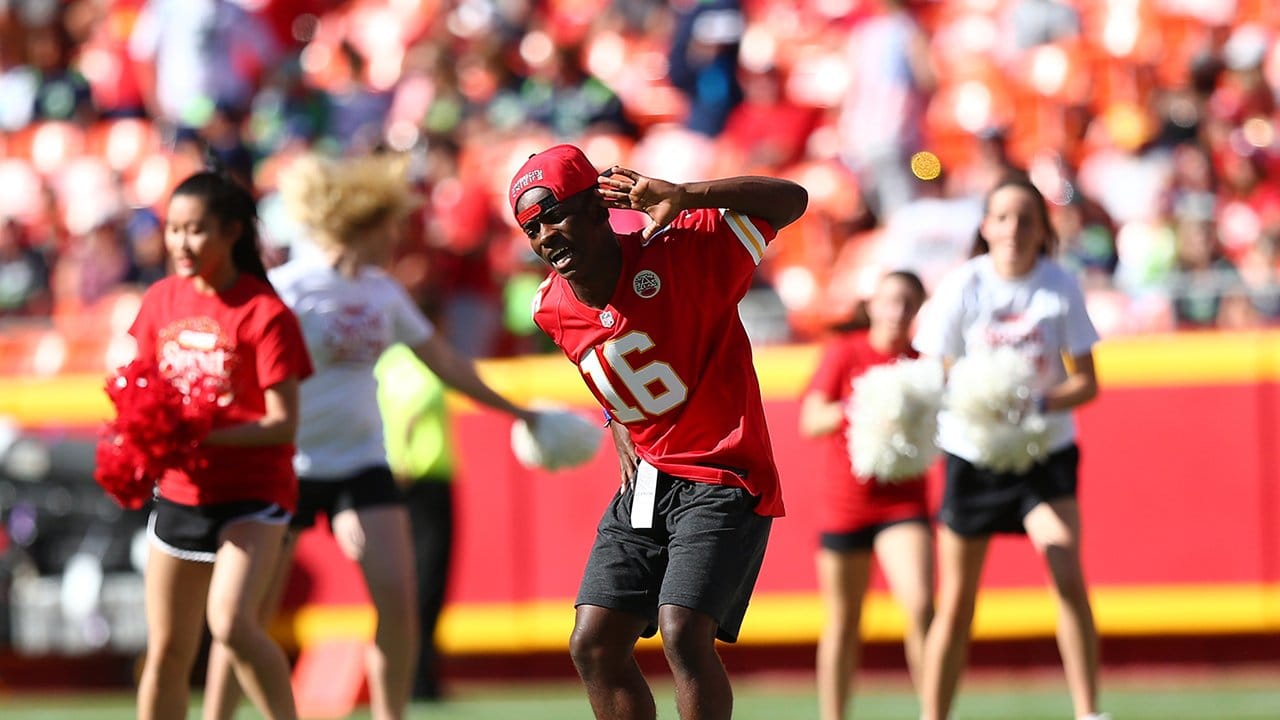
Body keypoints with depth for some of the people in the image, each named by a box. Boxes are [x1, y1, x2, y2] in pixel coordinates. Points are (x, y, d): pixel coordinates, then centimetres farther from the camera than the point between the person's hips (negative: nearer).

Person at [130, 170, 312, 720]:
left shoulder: (264, 314, -13)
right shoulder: (162, 300, 4)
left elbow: (283, 425, -16)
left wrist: (199, 437, -27)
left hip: (252, 491, -6)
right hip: (179, 492, 6)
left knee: (230, 624, -26)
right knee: (167, 652, 7)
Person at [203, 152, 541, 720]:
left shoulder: (385, 294, 7)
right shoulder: (288, 289, -12)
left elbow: (446, 363, 17)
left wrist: (516, 412, 21)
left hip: (361, 461, 5)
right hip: (288, 465, -5)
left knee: (398, 598, -8)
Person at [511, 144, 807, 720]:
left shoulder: (679, 253, -16)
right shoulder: (552, 309, 2)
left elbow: (790, 201, -18)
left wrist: (683, 197, -30)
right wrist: (622, 430, 11)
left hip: (722, 480, -7)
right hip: (645, 482, 7)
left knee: (683, 634, -22)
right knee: (593, 645, 3)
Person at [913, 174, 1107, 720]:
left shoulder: (1061, 287, -8)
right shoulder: (962, 287, -9)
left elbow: (1086, 383, -7)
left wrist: (1039, 402, -26)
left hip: (1046, 451, -1)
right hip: (971, 454, 1)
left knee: (1069, 577, -21)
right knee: (956, 606, 5)